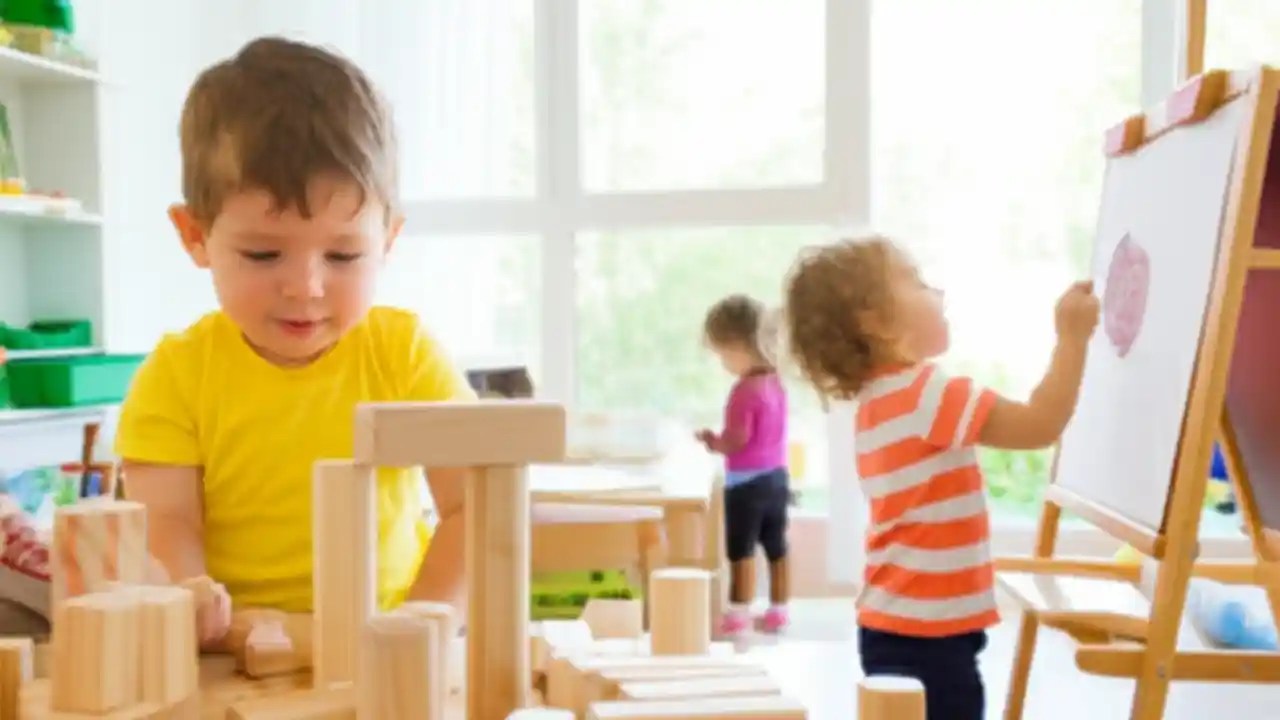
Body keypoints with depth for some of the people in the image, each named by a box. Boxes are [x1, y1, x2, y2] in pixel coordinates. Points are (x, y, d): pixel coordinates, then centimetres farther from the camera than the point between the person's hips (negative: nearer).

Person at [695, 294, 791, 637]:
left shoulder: (745, 390, -20)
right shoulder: (775, 382, 7)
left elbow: (737, 440, -22)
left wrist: (712, 441, -4)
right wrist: (721, 440, 17)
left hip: (747, 482, -9)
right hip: (776, 476, 9)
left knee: (742, 550, 0)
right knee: (777, 548, 14)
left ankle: (738, 614, 4)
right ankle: (778, 610, 23)